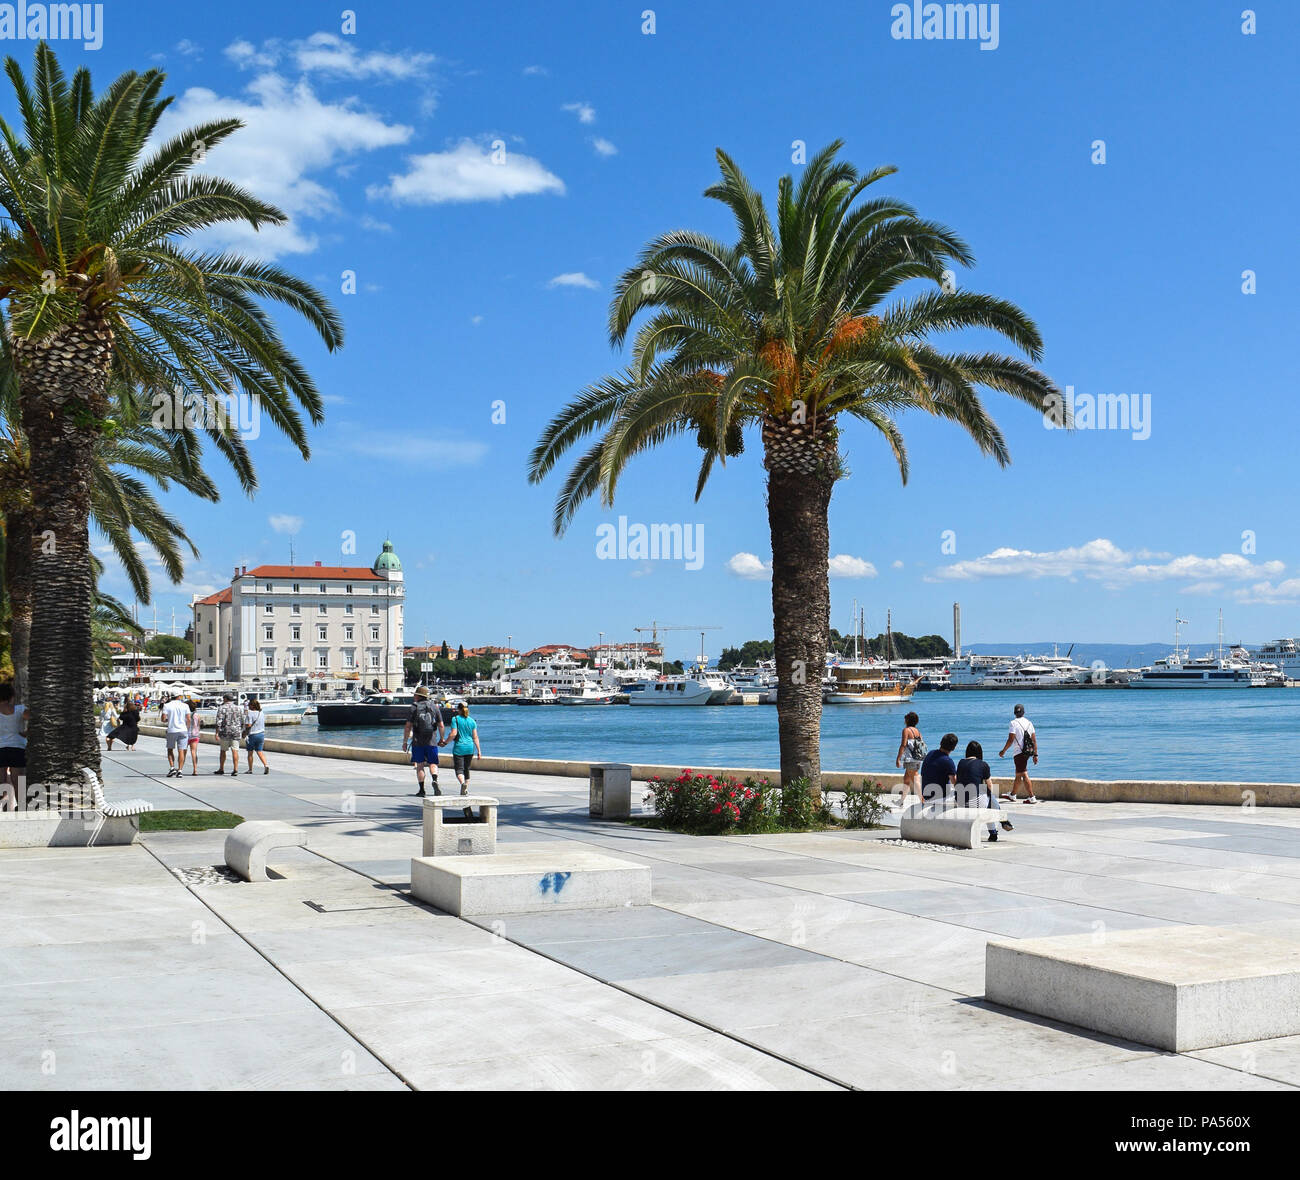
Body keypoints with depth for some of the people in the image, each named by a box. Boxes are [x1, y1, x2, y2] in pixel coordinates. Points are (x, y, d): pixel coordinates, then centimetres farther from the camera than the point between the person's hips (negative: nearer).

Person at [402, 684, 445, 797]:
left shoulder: (414, 708, 0)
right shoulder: (435, 708, 5)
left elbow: (408, 727, -4)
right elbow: (441, 726, 2)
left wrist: (405, 742, 2)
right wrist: (442, 739, 15)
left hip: (417, 742, -1)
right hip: (432, 742, 1)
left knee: (419, 766, 6)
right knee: (433, 764, 6)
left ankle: (421, 790, 5)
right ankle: (434, 780, -22)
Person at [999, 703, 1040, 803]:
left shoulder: (1014, 723, -11)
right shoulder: (1029, 723, 9)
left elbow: (1010, 740, -15)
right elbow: (1034, 740, 9)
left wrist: (1003, 751, -4)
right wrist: (1035, 754, 13)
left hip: (1019, 752, -8)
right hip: (1028, 752, 8)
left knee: (1024, 775, -6)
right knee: (1018, 774, 19)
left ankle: (1032, 797, -11)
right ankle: (1012, 795, 32)